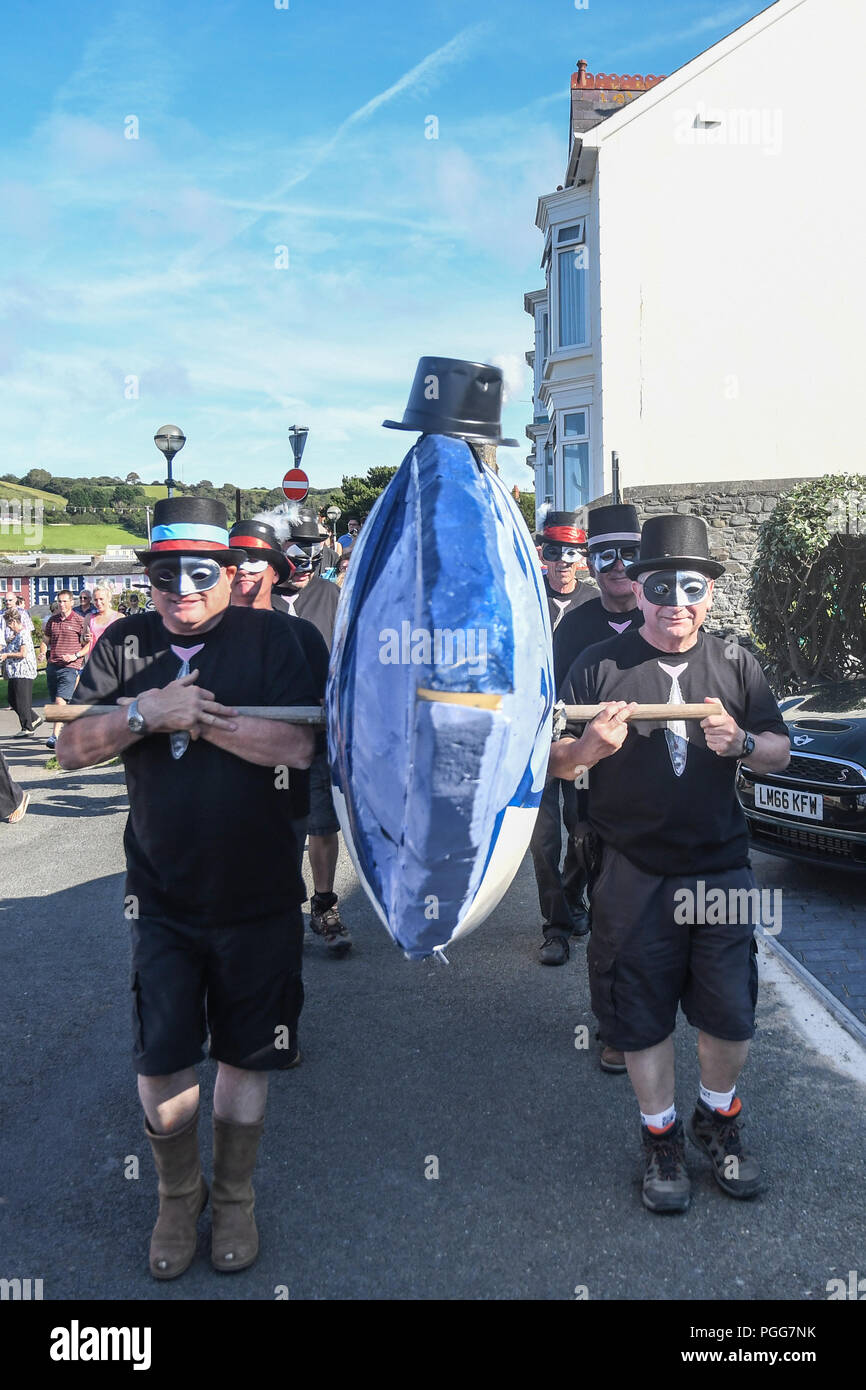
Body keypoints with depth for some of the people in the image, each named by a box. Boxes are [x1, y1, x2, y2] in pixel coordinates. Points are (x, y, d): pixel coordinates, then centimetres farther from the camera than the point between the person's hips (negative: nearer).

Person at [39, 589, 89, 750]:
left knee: (61, 700, -17)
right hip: (52, 665, 6)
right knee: (55, 703, 11)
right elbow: (45, 640, 21)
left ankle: (55, 736, -19)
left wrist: (75, 656, -14)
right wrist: (42, 653, 1)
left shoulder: (80, 621, -2)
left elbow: (89, 644, 0)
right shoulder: (52, 620, 13)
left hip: (70, 666, -6)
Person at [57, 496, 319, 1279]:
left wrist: (191, 713, -20)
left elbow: (298, 745, -19)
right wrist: (148, 711, -21)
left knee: (244, 1055, 13)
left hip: (257, 897, -1)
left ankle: (235, 1198, 35)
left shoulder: (267, 638, -8)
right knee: (160, 1057, 6)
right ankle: (178, 1197, 33)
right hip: (162, 899, 2)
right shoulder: (125, 645, 1)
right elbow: (72, 749, -5)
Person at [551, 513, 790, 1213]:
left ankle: (720, 1120, 37)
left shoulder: (734, 664, 3)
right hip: (633, 873, -2)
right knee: (643, 1015, 10)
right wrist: (592, 747, -25)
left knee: (731, 1014, 9)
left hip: (720, 867, 2)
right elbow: (554, 762, -3)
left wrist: (741, 742, -15)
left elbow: (781, 752, 6)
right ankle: (662, 1136, 32)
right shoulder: (601, 665, -4)